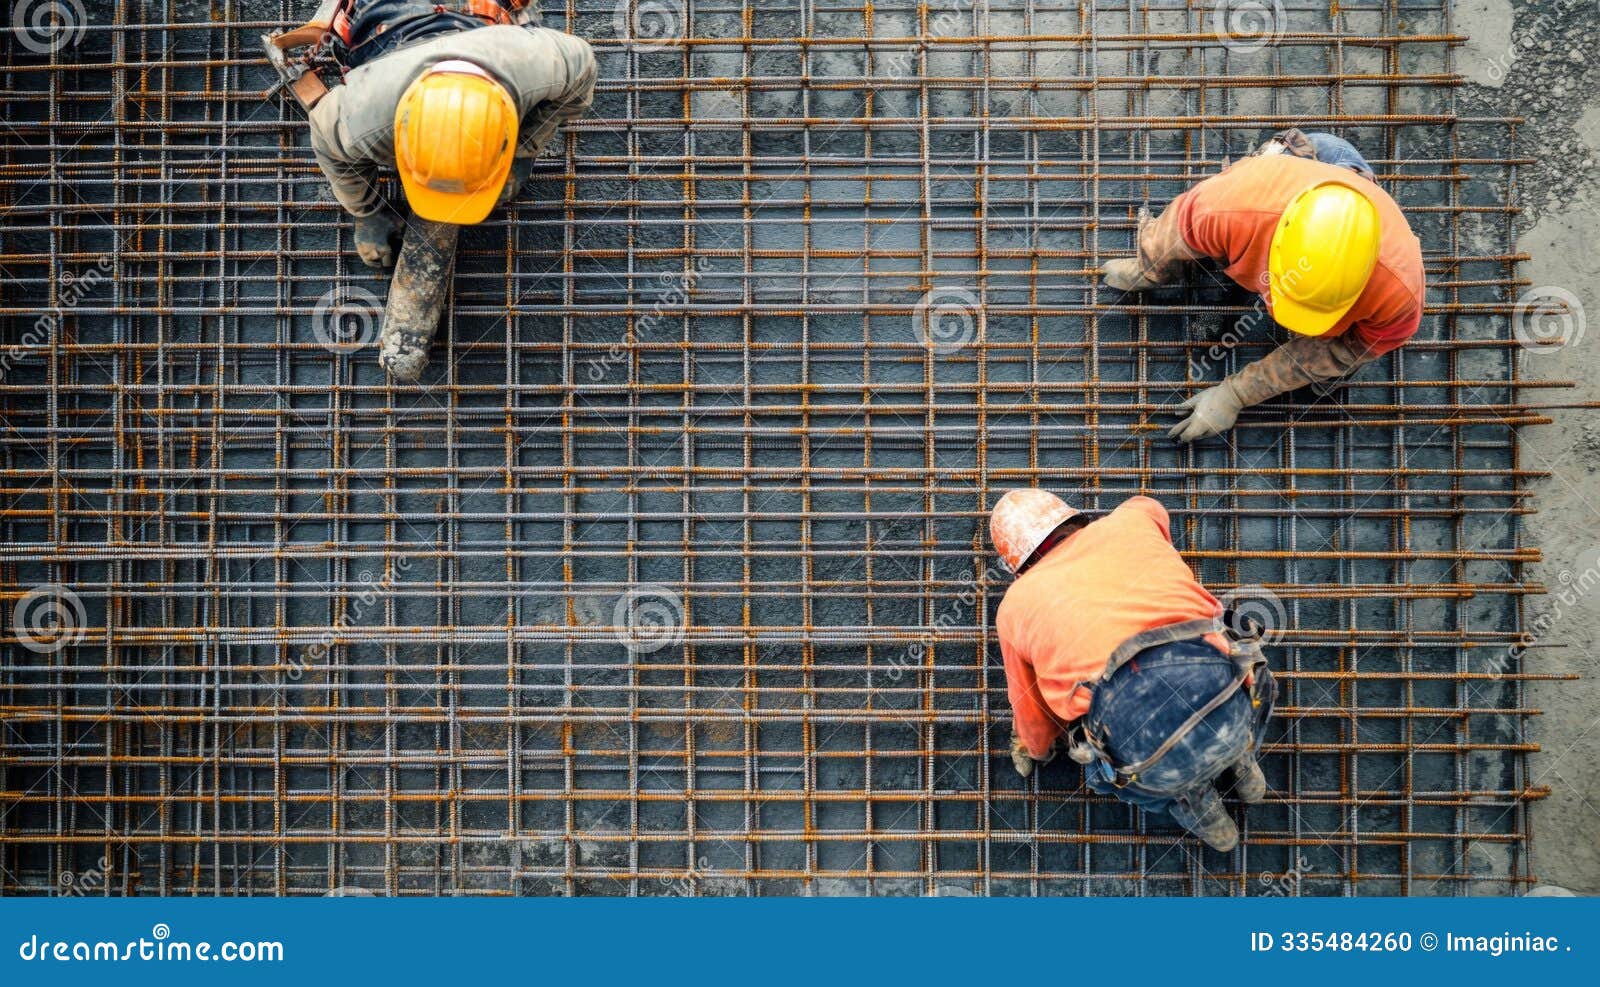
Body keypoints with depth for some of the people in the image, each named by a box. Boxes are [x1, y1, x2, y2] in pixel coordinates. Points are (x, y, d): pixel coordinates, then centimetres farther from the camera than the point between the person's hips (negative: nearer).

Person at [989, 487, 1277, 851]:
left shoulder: (1015, 604, 21)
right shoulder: (1132, 521, 24)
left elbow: (1033, 714, 33)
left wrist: (1035, 750, 55)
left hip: (1150, 752, -2)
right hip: (1232, 712, 2)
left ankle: (1188, 800, 17)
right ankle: (1241, 765, 26)